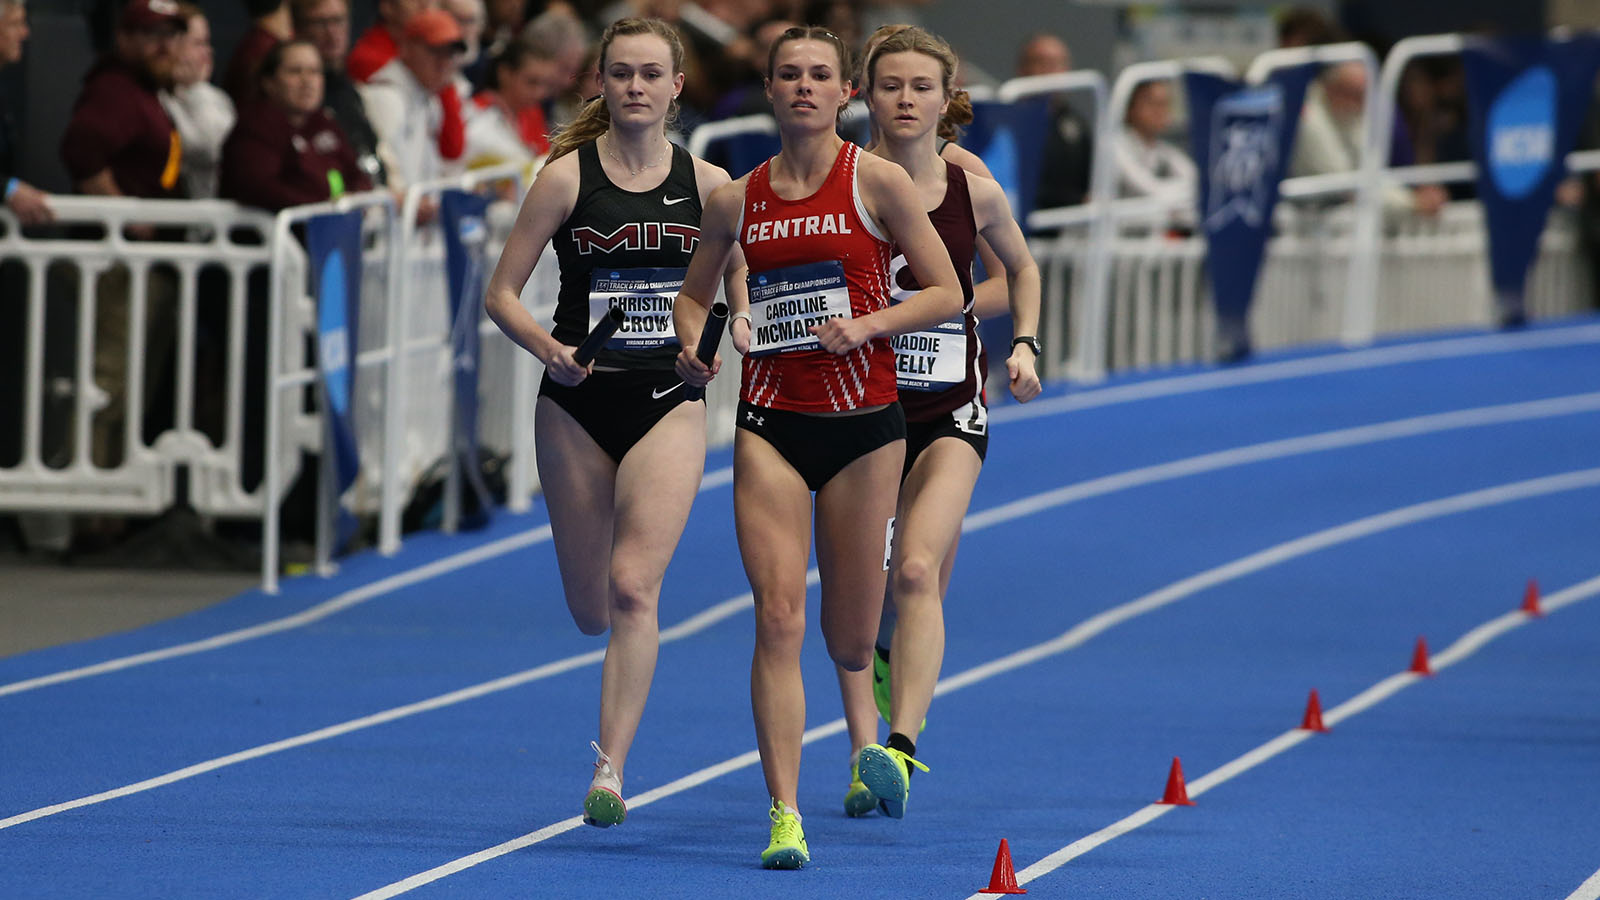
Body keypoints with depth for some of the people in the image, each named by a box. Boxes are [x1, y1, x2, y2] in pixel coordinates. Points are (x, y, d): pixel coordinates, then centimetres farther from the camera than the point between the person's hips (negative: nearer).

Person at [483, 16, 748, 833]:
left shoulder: (708, 183, 2)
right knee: (591, 610, 8)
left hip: (668, 403, -1)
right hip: (578, 405, 1)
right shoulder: (567, 177, -3)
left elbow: (742, 278, 16)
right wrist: (550, 349, -19)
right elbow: (501, 293, -1)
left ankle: (611, 768, -17)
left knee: (633, 587, -18)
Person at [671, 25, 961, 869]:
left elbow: (946, 292, -1)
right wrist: (694, 344, -3)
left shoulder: (876, 182, -2)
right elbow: (692, 296, 19)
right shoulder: (736, 200, 5)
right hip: (769, 422, 1)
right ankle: (784, 817, -13)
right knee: (779, 617, -13)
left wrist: (865, 325, -16)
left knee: (848, 642, 7)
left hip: (862, 420, -1)